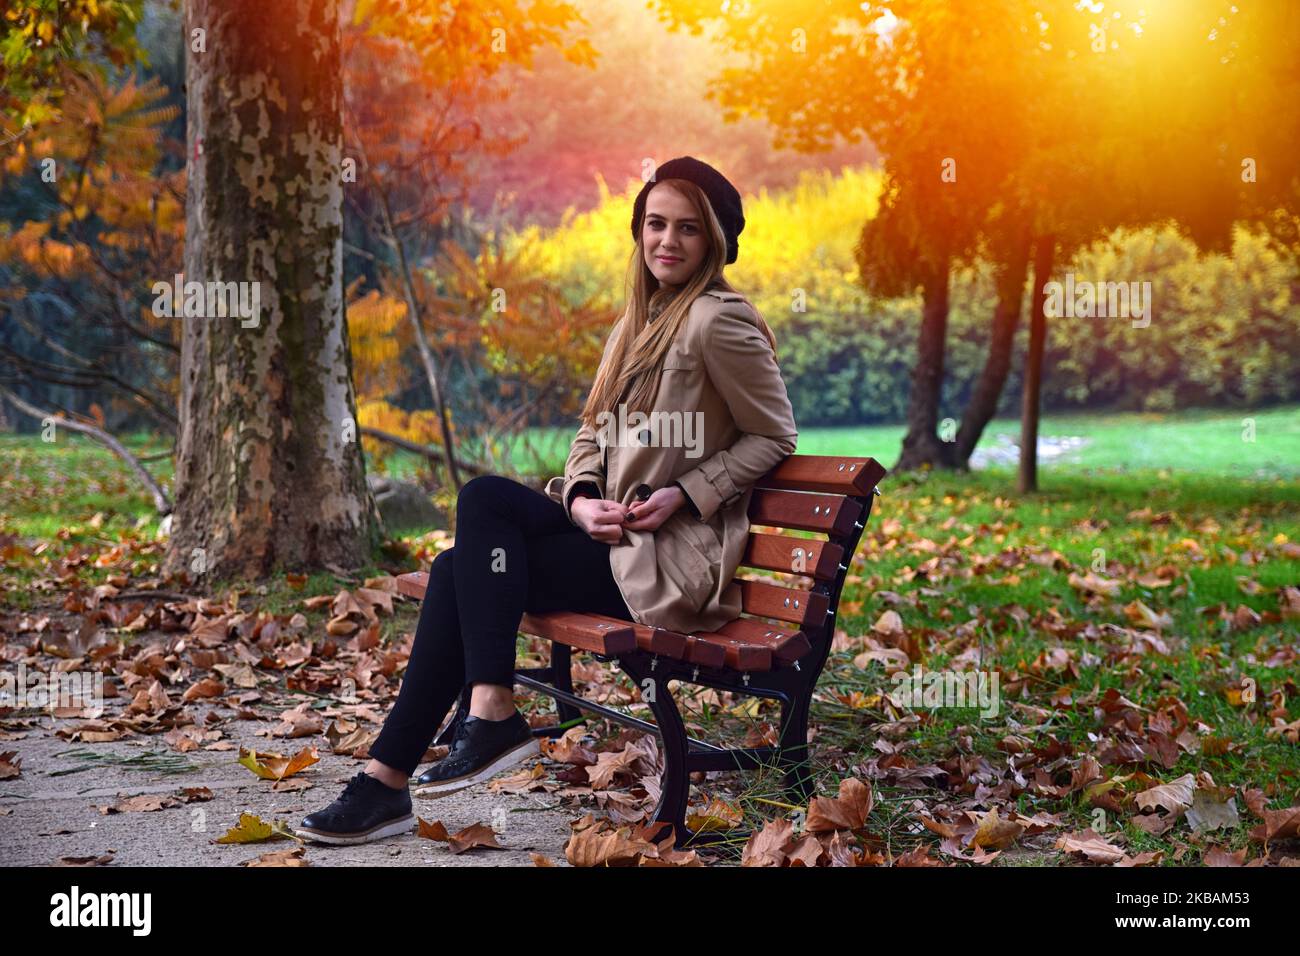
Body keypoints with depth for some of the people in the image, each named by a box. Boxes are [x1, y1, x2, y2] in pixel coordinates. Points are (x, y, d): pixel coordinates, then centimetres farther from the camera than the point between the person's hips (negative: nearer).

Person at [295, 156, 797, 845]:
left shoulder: (718, 321, -10)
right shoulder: (640, 320, 17)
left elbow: (774, 436, -7)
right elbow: (593, 432, 17)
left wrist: (684, 495, -15)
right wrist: (581, 499, -4)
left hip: (671, 560, -8)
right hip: (617, 535, 8)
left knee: (486, 505, -16)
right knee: (461, 556, -10)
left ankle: (493, 713, -13)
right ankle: (387, 778, -10)